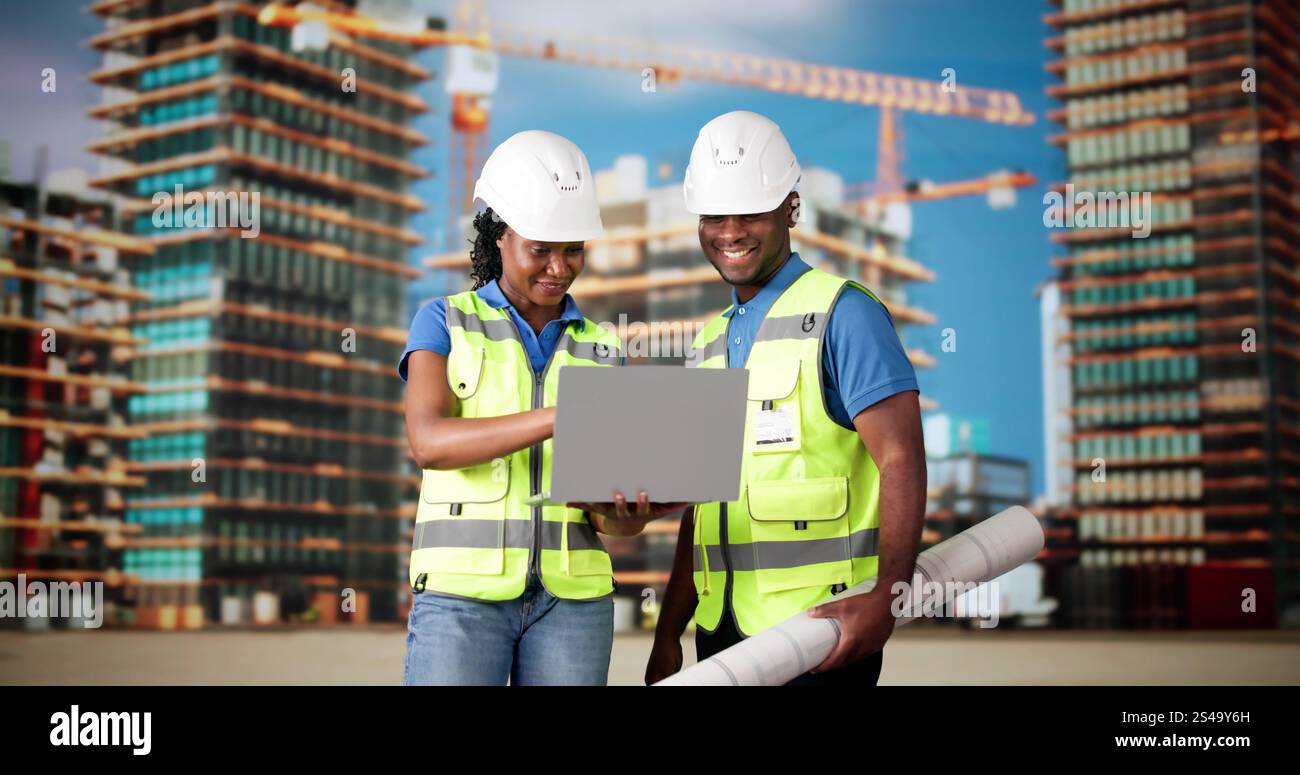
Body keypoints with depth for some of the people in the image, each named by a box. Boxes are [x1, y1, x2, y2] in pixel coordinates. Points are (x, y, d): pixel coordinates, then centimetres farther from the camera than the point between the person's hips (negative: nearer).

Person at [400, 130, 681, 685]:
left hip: (571, 597, 3)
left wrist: (623, 518, -19)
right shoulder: (445, 323, 5)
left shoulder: (601, 349, 13)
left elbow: (609, 504, 7)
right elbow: (428, 441, -14)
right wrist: (563, 416, -27)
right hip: (463, 591, -3)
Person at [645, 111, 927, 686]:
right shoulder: (711, 343, 15)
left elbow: (902, 461, -15)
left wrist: (886, 596, -28)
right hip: (722, 633, 7)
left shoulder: (843, 314, -6)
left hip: (822, 633, -7)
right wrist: (667, 637, 15)